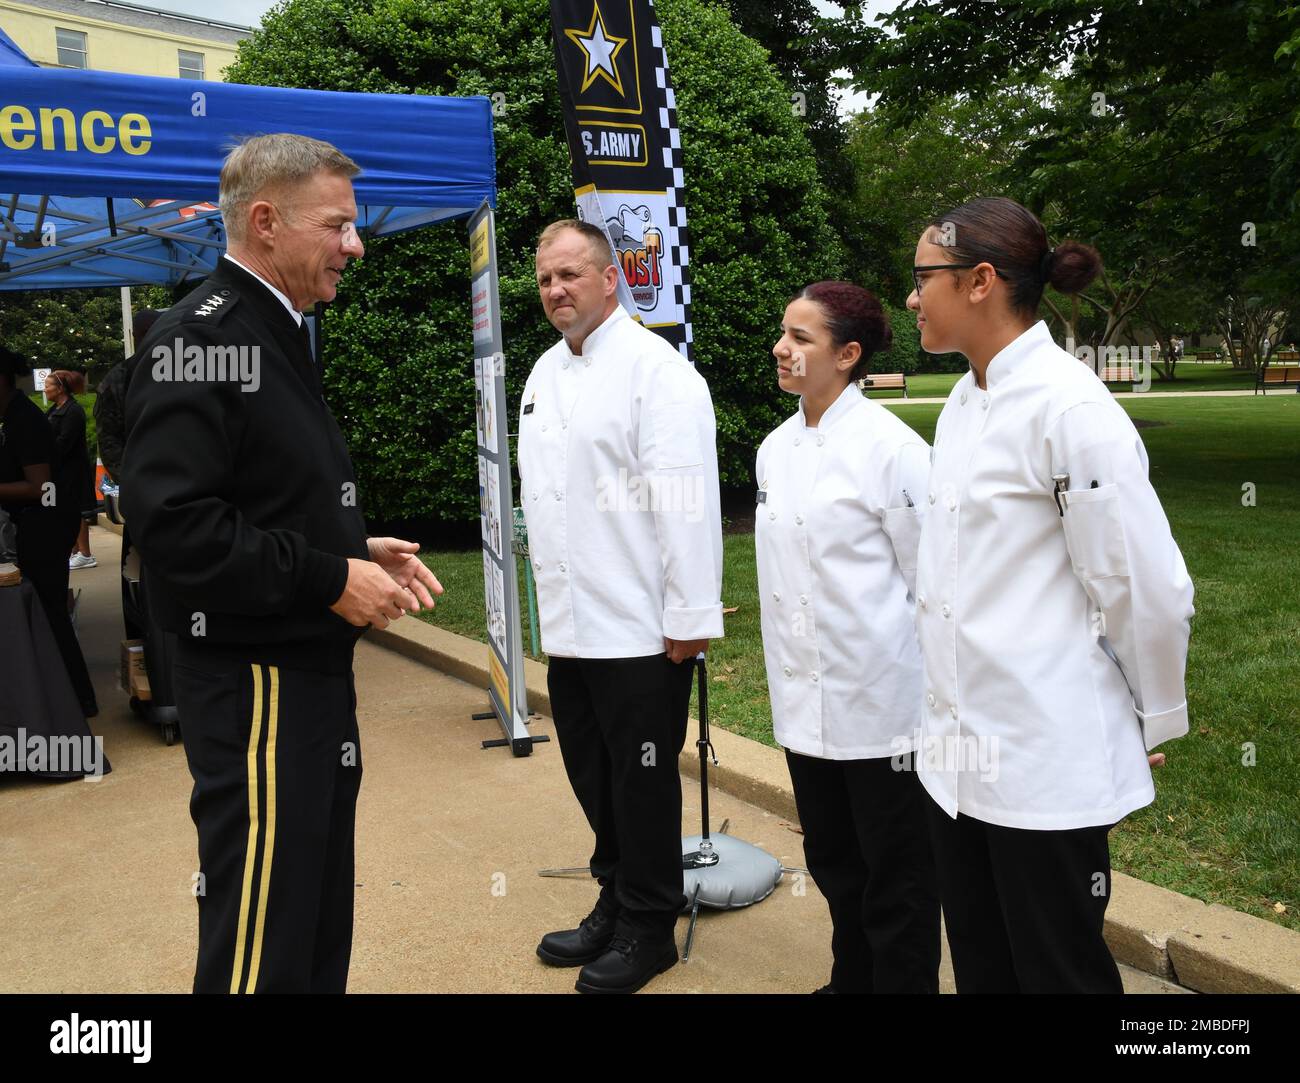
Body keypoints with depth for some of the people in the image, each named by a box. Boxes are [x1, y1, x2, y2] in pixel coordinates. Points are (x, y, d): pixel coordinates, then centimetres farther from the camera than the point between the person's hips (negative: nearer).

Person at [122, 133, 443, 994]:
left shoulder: (278, 335, 14)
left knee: (320, 919, 20)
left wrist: (361, 549, 6)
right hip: (254, 684, -10)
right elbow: (174, 520, -25)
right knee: (262, 941, 1)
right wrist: (329, 577, -19)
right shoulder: (203, 337, -16)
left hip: (312, 666, 10)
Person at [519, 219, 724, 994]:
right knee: (595, 779, 18)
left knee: (644, 784, 6)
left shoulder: (656, 370, -12)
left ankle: (649, 928, 24)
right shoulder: (546, 372, 13)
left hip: (639, 630, -7)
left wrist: (690, 618, -17)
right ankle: (616, 903, 37)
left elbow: (686, 502, -17)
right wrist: (550, 599, 15)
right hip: (570, 627, 7)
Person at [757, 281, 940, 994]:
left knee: (896, 880, 8)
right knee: (832, 861, 22)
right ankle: (851, 979, 42)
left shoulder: (890, 447, -15)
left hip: (880, 701, -7)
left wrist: (936, 691, -6)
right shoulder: (775, 448, 6)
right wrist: (784, 677, 17)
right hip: (804, 699, 7)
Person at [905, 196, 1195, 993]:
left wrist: (1152, 721, -2)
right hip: (961, 747, 8)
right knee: (980, 965, 20)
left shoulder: (1069, 406, -18)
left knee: (1060, 972, 10)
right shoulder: (964, 401, 7)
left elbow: (1146, 586, -15)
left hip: (1046, 759, -8)